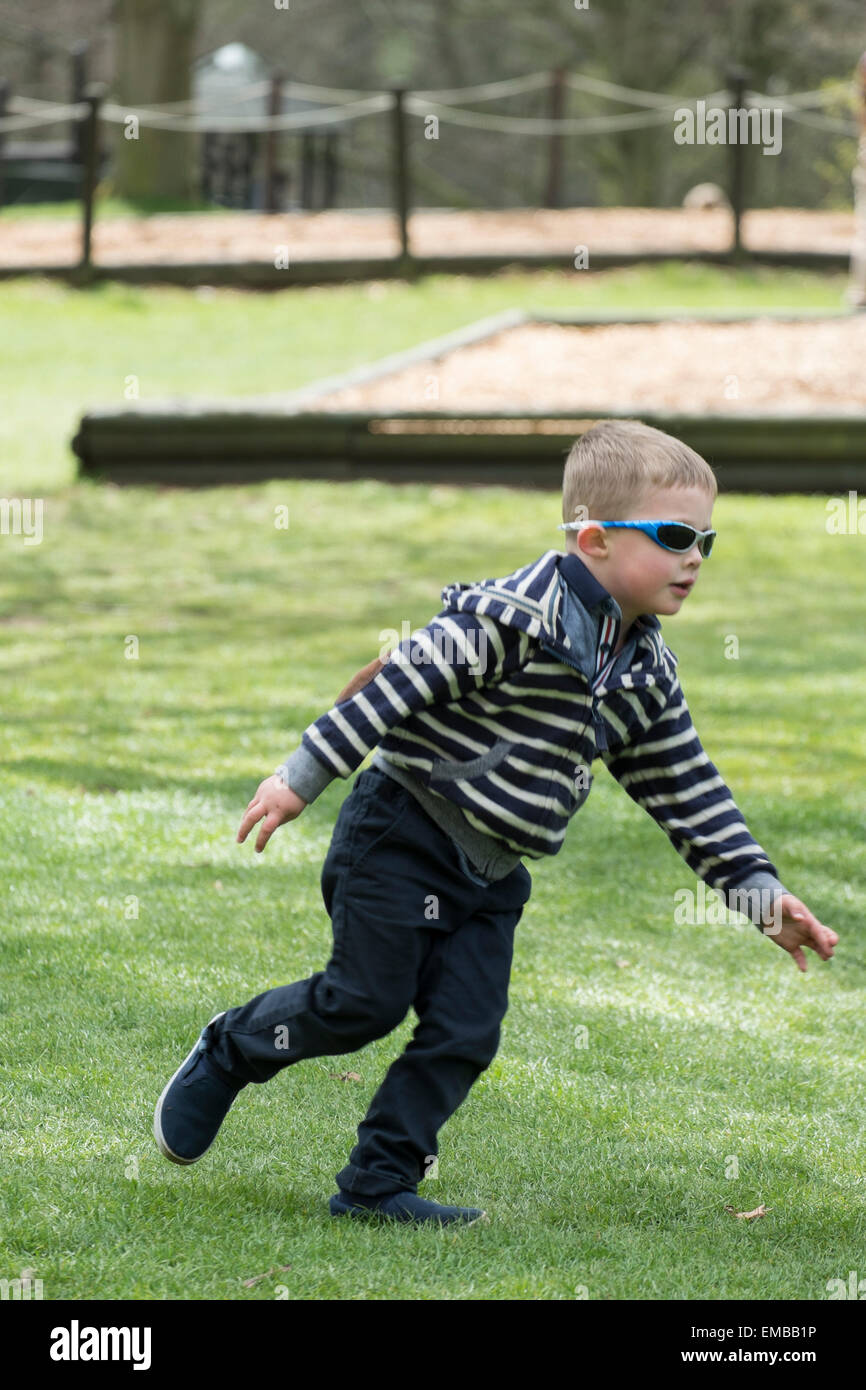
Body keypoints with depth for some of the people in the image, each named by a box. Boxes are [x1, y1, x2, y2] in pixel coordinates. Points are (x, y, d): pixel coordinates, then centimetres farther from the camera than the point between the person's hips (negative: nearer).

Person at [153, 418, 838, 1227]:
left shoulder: (647, 675, 4)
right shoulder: (516, 618, -20)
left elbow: (690, 797, 11)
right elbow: (402, 682, -21)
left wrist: (761, 894, 6)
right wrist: (302, 779, -23)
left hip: (491, 876, 7)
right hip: (401, 837, -7)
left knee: (465, 1033, -1)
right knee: (364, 1001, -2)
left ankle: (378, 1182, 9)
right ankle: (228, 1053, 24)